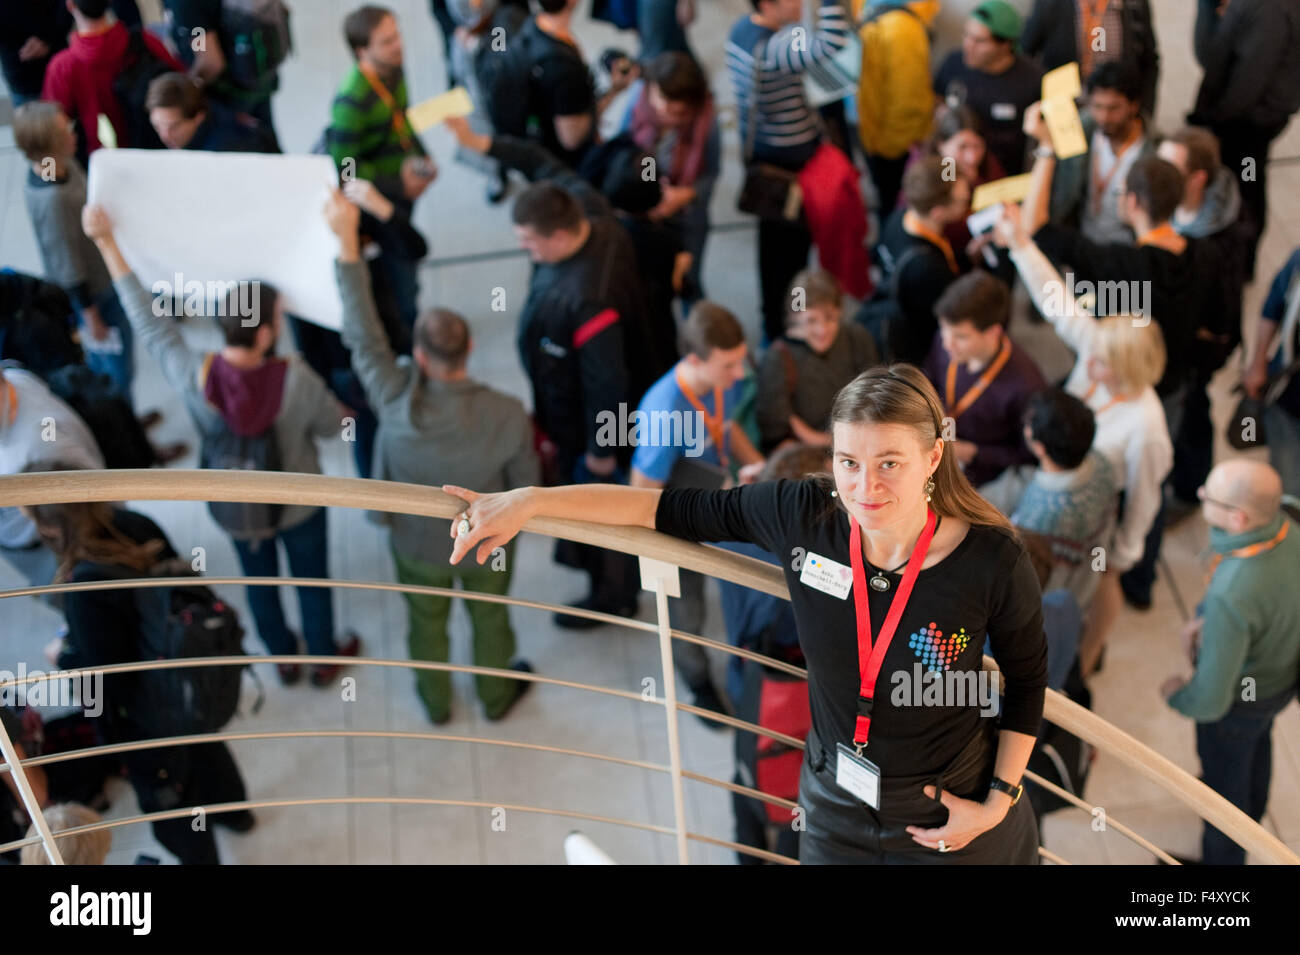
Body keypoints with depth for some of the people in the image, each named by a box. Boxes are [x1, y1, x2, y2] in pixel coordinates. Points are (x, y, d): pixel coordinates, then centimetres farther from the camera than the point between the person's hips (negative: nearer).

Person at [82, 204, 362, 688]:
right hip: (299, 503, -2)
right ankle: (324, 659, 49)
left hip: (236, 510, 2)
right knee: (312, 579, 25)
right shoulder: (296, 380, -36)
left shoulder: (192, 376, -34)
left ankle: (283, 659, 53)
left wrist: (106, 242, -12)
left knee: (259, 581, 28)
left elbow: (150, 320, -19)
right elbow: (333, 425, -16)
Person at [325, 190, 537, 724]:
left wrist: (347, 243, -28)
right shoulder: (508, 417, -35)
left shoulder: (396, 401, -38)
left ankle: (436, 702, 57)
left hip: (418, 544, 0)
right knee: (490, 619, 29)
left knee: (427, 623, 29)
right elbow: (524, 483, -18)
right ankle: (496, 696, 57)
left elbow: (364, 335, -29)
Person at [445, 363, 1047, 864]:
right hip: (834, 815, 3)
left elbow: (1027, 676, -5)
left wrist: (999, 801, -5)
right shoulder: (801, 515, -18)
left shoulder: (992, 561, -23)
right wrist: (527, 501, -12)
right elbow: (673, 509, -9)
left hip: (949, 822, -2)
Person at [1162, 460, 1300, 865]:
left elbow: (1211, 700, -36)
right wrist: (1204, 618, -9)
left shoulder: (1230, 598, -48)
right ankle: (1250, 809, 67)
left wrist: (1176, 694, -14)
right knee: (1257, 744, 36)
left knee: (1224, 773, 23)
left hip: (1240, 699, -7)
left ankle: (1223, 856, 52)